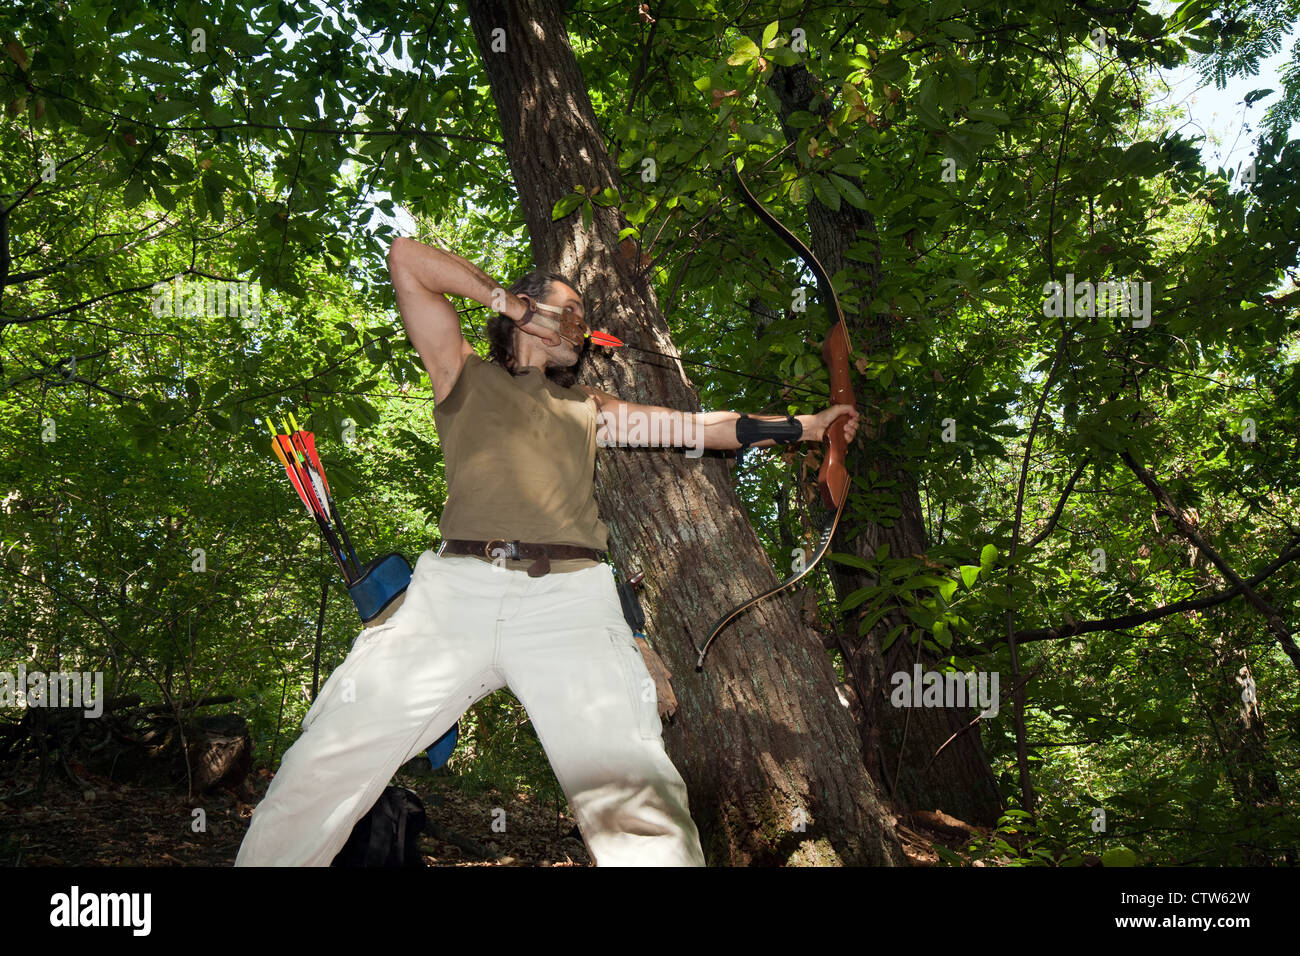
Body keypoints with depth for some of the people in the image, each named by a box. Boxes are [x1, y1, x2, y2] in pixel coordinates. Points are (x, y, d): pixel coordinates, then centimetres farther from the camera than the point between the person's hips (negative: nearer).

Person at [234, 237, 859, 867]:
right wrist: (508, 299, 21)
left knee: (640, 812, -19)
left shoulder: (586, 408, 31)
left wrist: (800, 426, 29)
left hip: (569, 596, 1)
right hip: (456, 588, -1)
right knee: (317, 779, -11)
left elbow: (698, 426, 31)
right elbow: (406, 258, 20)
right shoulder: (465, 376, 24)